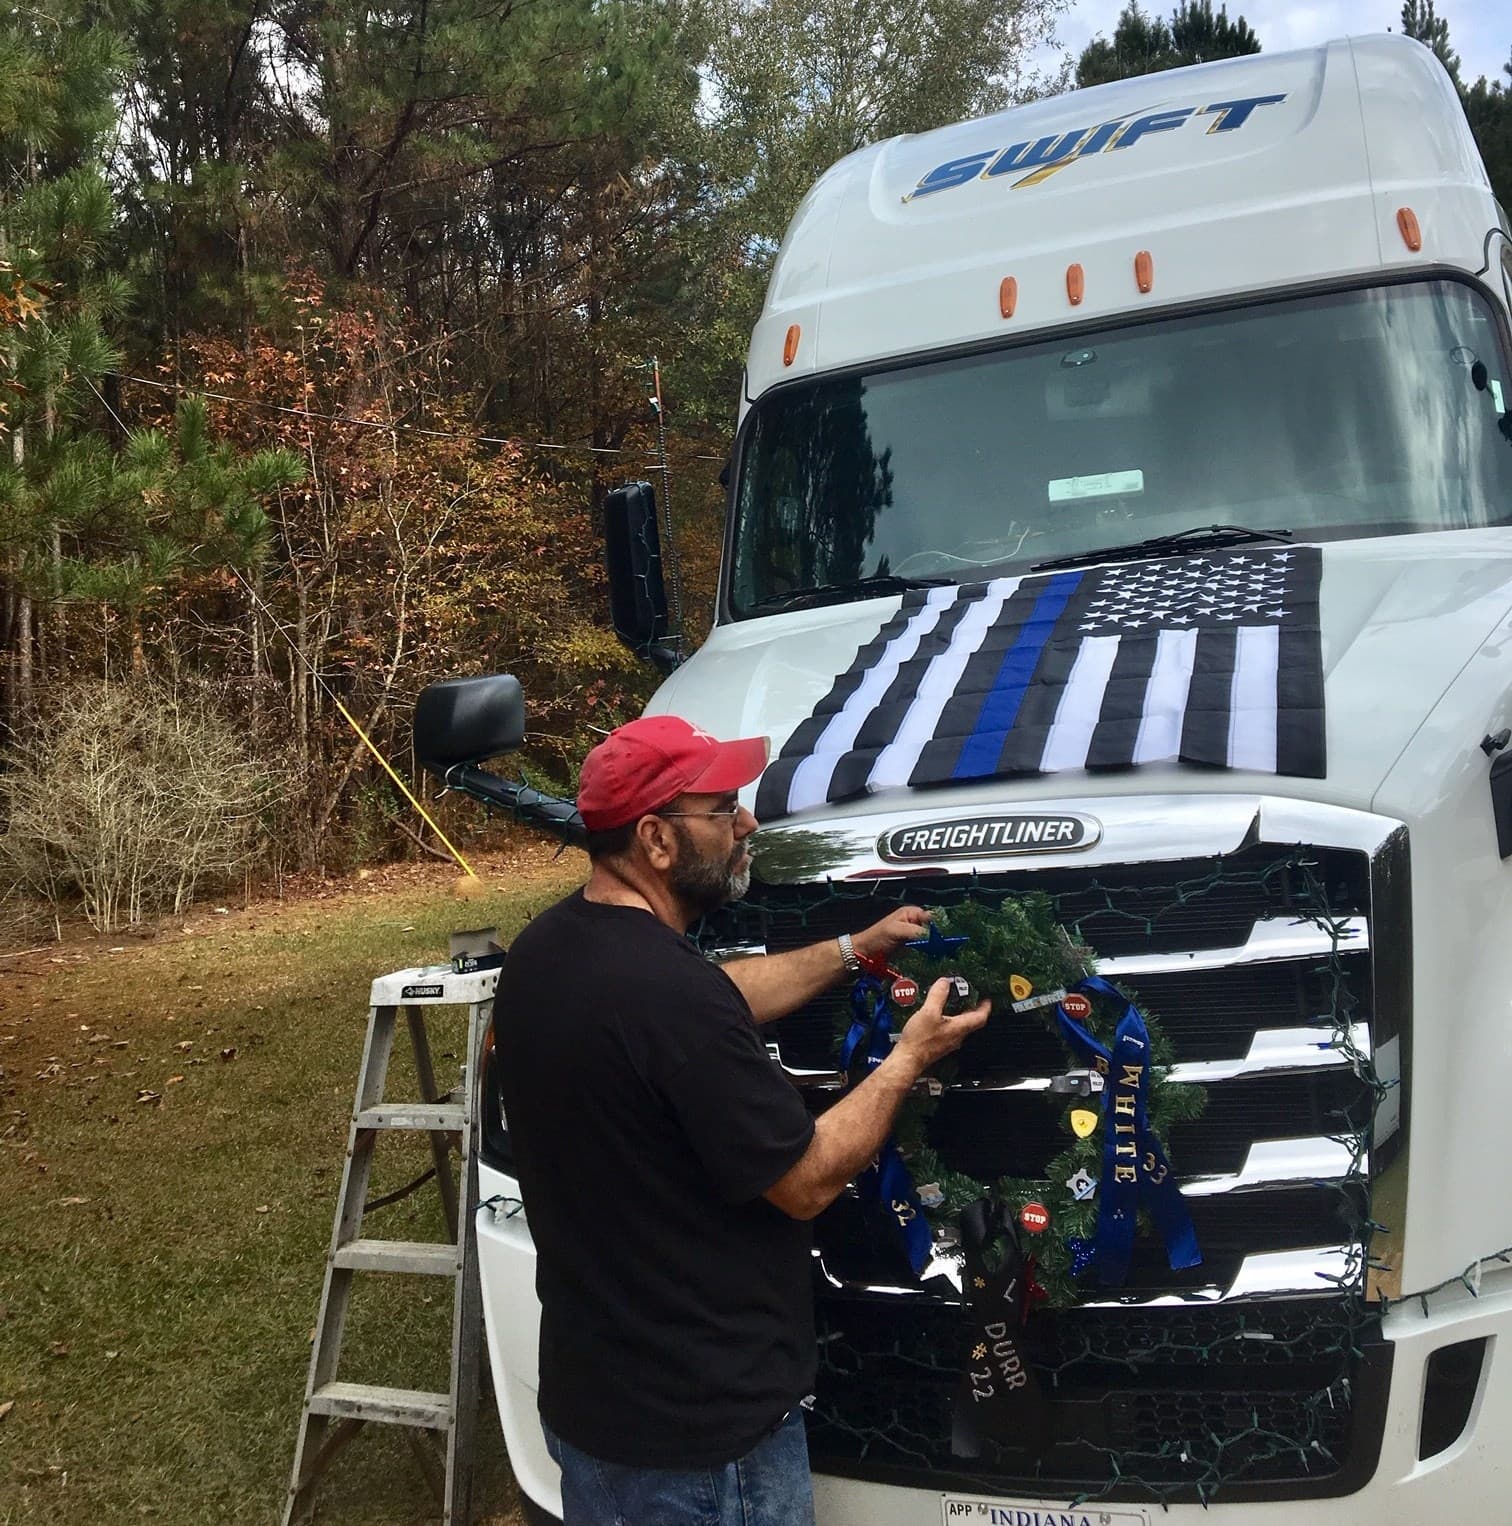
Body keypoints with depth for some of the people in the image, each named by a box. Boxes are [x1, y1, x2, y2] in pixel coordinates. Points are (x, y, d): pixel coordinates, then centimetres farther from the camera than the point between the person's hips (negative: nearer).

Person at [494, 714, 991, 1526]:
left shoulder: (546, 949, -2)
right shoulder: (668, 994, -31)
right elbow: (807, 1182, -19)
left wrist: (853, 949, 17)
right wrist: (908, 1057, -6)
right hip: (702, 1429, -8)